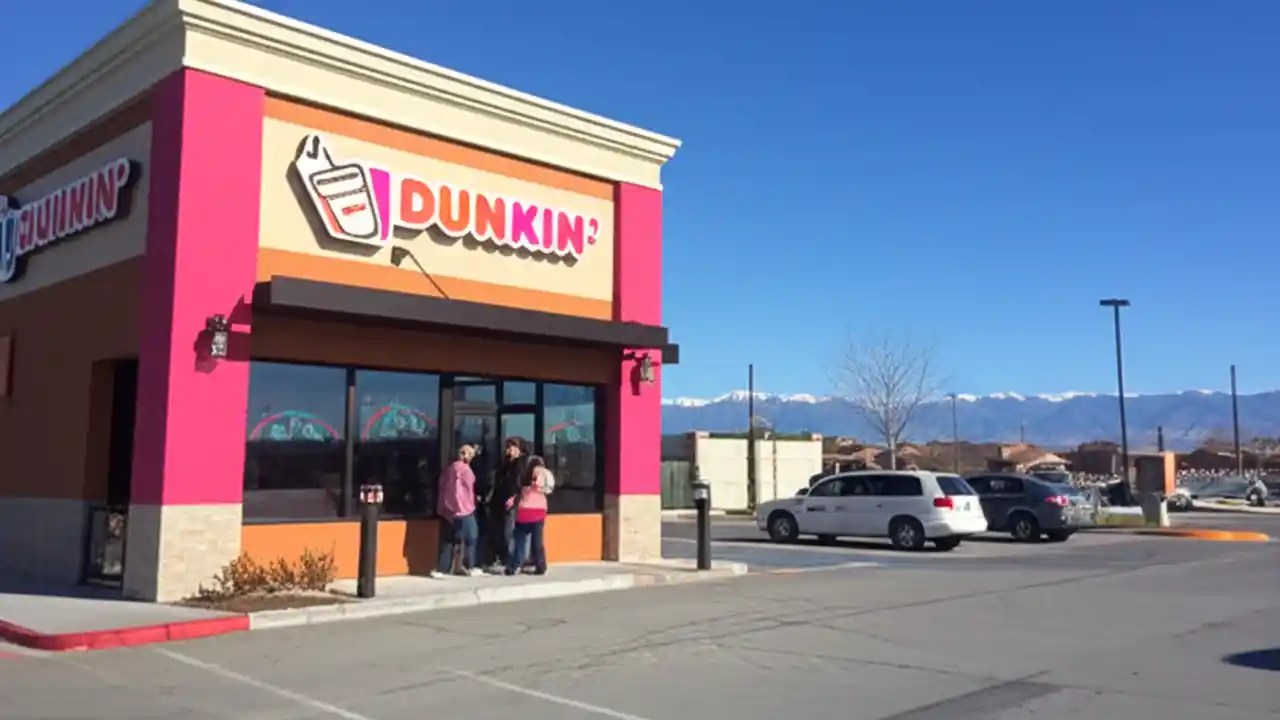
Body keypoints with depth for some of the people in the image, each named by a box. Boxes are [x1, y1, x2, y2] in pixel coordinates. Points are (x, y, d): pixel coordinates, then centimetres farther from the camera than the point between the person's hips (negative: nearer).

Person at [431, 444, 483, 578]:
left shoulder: (449, 468, 10)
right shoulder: (464, 469, -9)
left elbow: (442, 487, 11)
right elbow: (469, 488, -6)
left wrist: (441, 507, 15)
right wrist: (472, 504, 8)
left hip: (447, 509, 7)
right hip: (462, 508, -7)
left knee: (447, 540, 6)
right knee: (470, 537, 5)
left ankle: (442, 569, 2)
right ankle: (469, 566, 8)